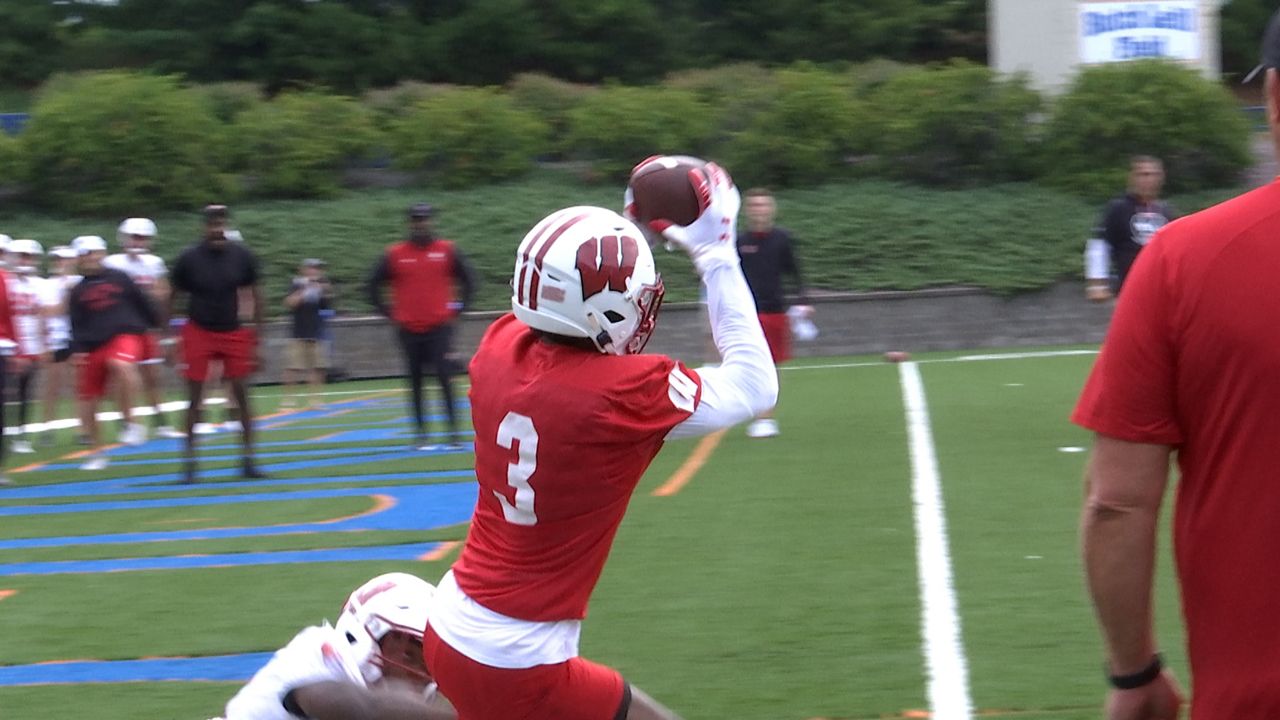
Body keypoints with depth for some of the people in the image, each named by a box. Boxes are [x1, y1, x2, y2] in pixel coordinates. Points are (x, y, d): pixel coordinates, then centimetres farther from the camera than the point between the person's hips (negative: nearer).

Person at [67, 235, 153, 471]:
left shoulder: (119, 279, 5)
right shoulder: (78, 292, 10)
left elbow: (142, 304, 13)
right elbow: (76, 326, 8)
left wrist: (157, 323, 19)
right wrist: (77, 350, -5)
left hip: (125, 335, -4)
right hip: (93, 346, 4)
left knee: (120, 364, -38)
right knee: (87, 400, 4)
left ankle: (130, 422, -24)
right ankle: (97, 451, 24)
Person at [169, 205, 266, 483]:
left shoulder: (242, 256, -6)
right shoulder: (189, 259, -10)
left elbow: (255, 296, 2)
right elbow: (173, 298, 0)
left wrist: (256, 340, 0)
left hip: (233, 332, 2)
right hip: (198, 332, -1)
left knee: (241, 395, 0)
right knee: (194, 397, 0)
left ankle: (248, 460, 7)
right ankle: (189, 459, 8)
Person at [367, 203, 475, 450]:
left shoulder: (447, 251, 2)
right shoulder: (395, 254, 2)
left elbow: (467, 279, 11)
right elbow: (374, 285, 9)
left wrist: (458, 307, 2)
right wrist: (389, 313, 3)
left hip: (439, 327, -1)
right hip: (409, 330, 1)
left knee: (445, 378, -7)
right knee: (415, 382, 6)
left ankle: (453, 430, -4)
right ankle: (419, 433, 12)